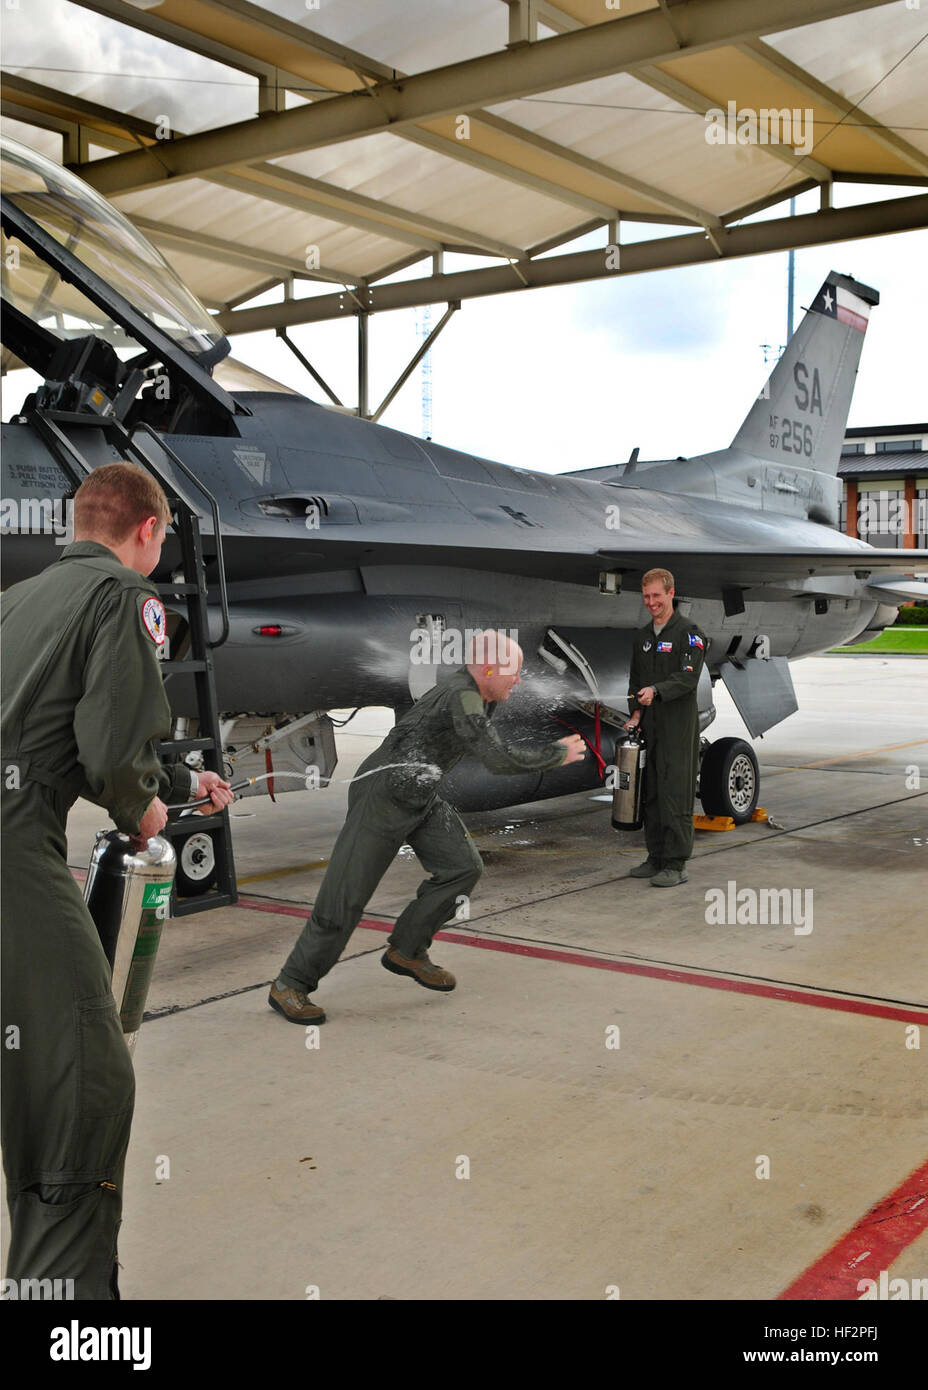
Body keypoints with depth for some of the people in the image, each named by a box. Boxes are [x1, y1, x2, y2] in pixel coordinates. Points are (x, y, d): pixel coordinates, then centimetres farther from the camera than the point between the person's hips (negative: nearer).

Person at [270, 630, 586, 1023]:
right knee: (346, 897, -7)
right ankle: (289, 986, 5)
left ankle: (405, 951, 15)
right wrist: (558, 754, -15)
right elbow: (498, 759, -26)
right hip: (382, 796, -9)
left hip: (421, 799, 10)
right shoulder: (461, 697, -23)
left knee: (463, 866, 0)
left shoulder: (473, 694, 5)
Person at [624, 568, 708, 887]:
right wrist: (636, 713, 5)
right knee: (651, 792, 9)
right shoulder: (642, 636, 16)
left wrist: (655, 690, -31)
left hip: (678, 727, -7)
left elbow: (688, 677, -16)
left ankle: (676, 864, -3)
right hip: (650, 726, 7)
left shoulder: (688, 633, -5)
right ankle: (656, 857, 19)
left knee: (675, 793, -7)